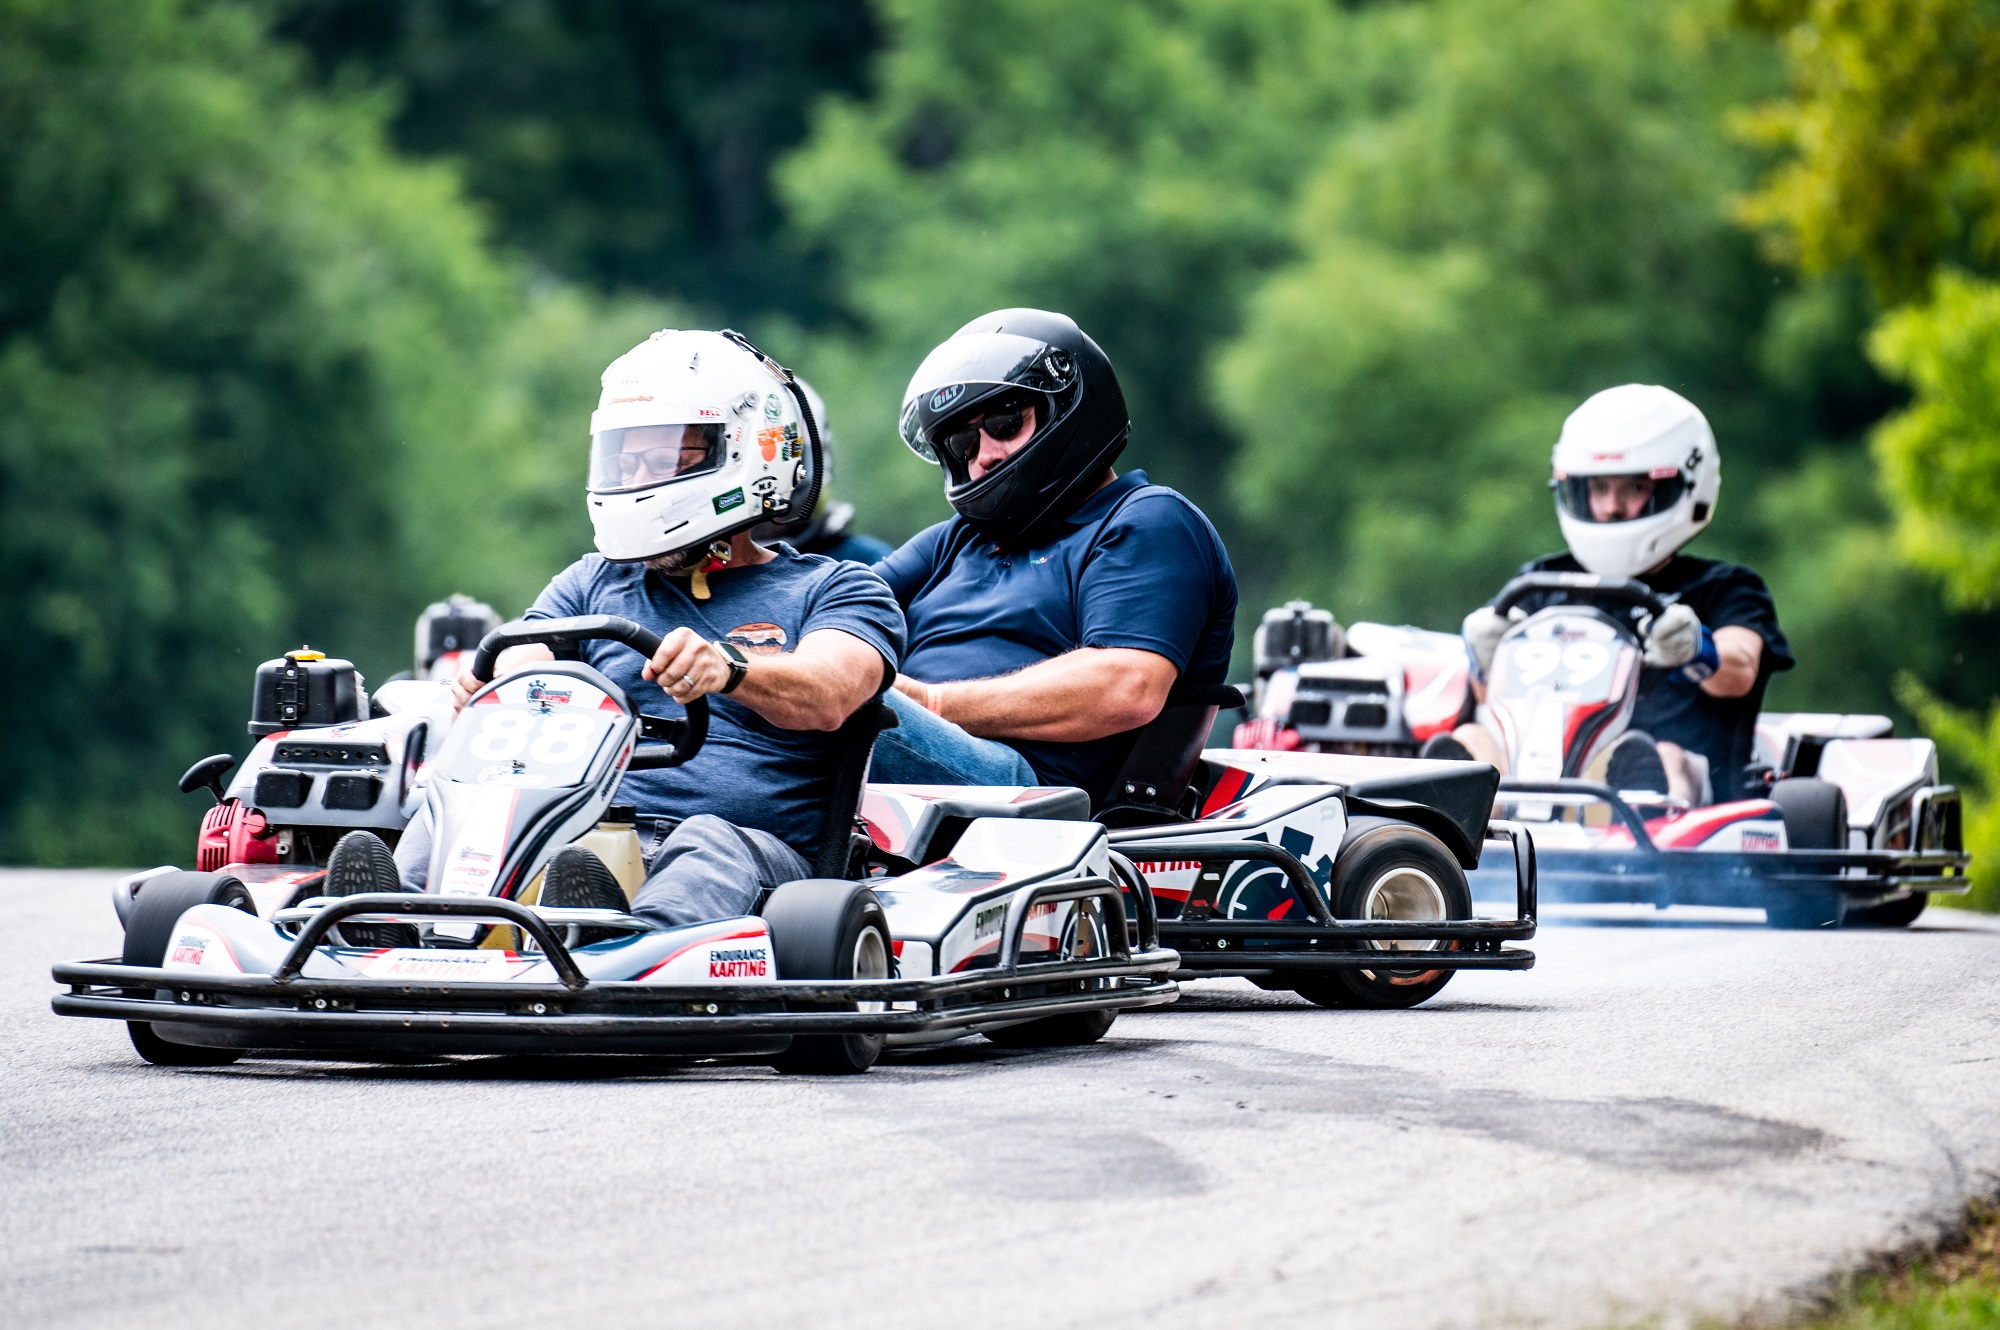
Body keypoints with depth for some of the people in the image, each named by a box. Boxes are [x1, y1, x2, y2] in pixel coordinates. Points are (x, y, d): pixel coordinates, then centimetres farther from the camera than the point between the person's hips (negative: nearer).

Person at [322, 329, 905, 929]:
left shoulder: (836, 589, 12)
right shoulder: (591, 585, 26)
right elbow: (520, 668, 8)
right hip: (594, 844, 3)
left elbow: (828, 695, -11)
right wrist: (483, 688, -19)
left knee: (709, 844, -37)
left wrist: (728, 667, -33)